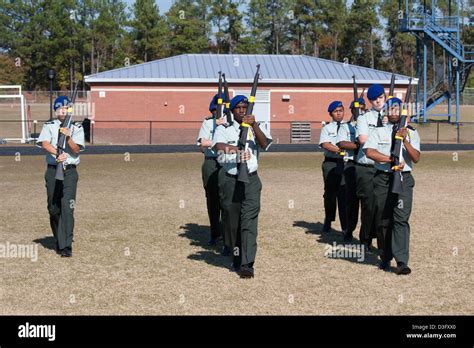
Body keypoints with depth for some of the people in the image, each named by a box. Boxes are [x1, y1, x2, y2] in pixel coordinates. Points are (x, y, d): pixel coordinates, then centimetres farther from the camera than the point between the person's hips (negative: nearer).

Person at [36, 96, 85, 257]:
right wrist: (57, 154, -30)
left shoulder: (77, 128, 7)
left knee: (67, 206, -14)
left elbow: (76, 150, -4)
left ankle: (66, 246, -17)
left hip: (70, 171, -2)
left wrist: (68, 137, -22)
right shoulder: (49, 126, 8)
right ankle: (58, 241, 23)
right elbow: (45, 143, -12)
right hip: (52, 170, 2)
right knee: (53, 208, 6)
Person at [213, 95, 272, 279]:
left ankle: (247, 264, -13)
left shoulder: (257, 127, 8)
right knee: (231, 220, 8)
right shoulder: (224, 129, 3)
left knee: (249, 221, -10)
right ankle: (236, 258, 25)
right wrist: (237, 150, -38)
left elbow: (264, 143, -12)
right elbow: (219, 146, -19)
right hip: (229, 180, 0)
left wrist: (254, 125, -26)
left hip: (251, 180, 0)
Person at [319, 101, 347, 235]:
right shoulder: (327, 128, 9)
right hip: (331, 163, 1)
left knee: (344, 193, -7)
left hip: (346, 162, -1)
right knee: (330, 192, 8)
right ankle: (328, 222, 20)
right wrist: (339, 150, -21)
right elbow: (325, 144, -7)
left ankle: (345, 226, -9)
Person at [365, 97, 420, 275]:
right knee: (383, 220, 6)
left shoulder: (411, 133, 9)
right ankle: (386, 258, 20)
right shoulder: (379, 131, 8)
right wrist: (391, 160, -14)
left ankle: (402, 262, -17)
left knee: (401, 219, -13)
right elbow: (369, 152, -8)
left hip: (404, 179, -1)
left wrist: (405, 140, -17)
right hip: (382, 178, 1)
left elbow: (416, 158, -4)